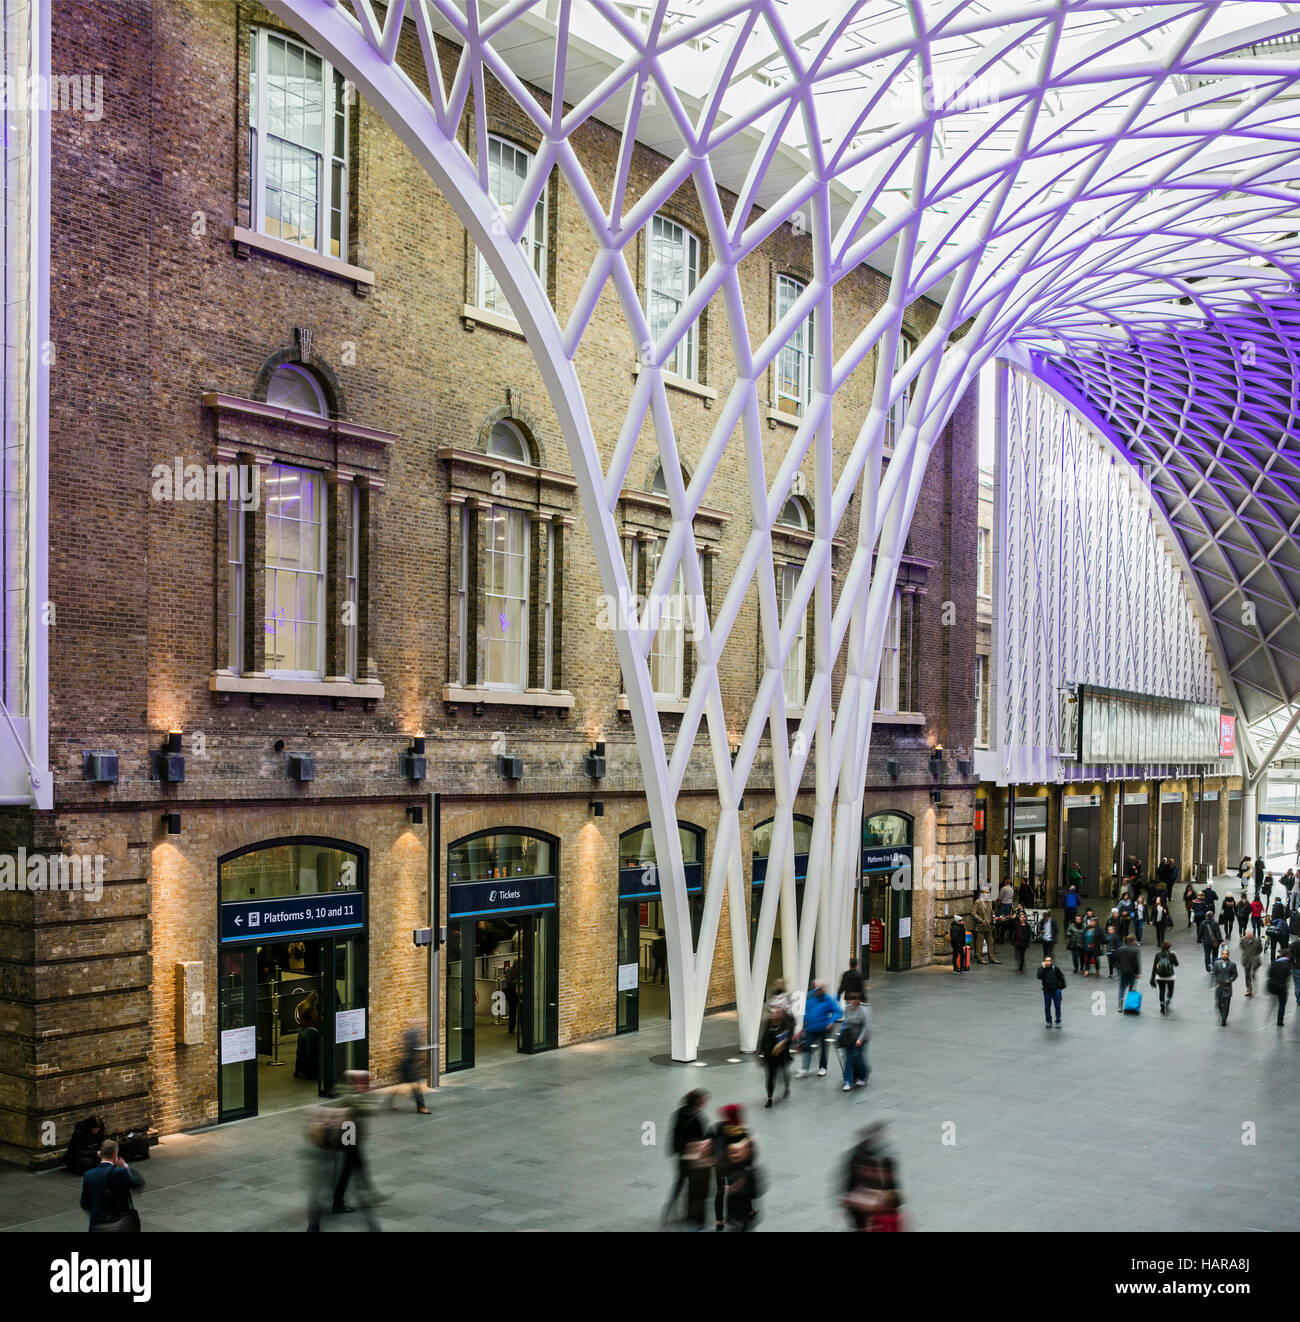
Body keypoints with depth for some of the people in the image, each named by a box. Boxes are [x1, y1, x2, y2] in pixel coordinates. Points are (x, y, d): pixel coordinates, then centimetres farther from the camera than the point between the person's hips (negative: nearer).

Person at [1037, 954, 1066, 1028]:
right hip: (1047, 991, 1)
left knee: (1057, 1006, 3)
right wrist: (1043, 968, -21)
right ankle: (1048, 1021, 20)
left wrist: (1062, 986, 6)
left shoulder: (1055, 968, -5)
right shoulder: (1042, 969, -4)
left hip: (1056, 990, -1)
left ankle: (1058, 1021, 15)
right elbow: (1039, 977, -22)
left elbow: (1061, 977, 7)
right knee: (1047, 1007, 6)